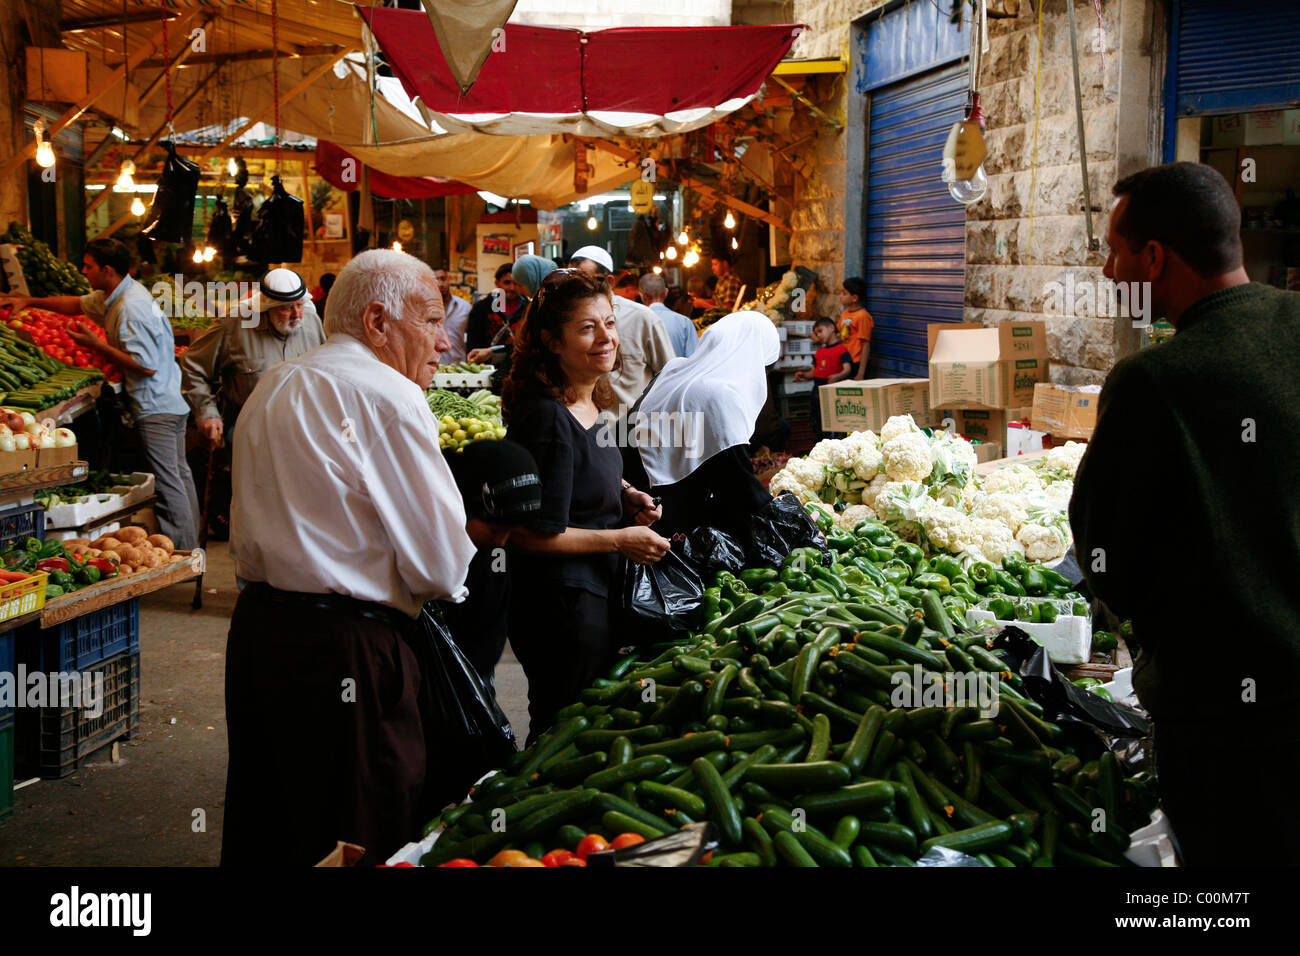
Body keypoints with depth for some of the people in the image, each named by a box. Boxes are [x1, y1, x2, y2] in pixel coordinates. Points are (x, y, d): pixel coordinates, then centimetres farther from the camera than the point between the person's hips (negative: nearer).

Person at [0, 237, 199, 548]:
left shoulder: (130, 307, -21)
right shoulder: (117, 295, 11)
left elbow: (146, 366, -24)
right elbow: (78, 304, 28)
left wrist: (96, 344, -17)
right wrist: (29, 302, 24)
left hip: (156, 408, -11)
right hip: (170, 401, 11)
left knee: (168, 482, -7)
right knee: (179, 475, 14)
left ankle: (182, 554, -3)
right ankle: (190, 548, 21)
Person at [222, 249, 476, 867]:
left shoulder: (271, 390, 13)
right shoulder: (389, 398, -14)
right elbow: (442, 564, -15)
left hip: (256, 625, 9)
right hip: (345, 648, -9)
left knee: (266, 829, 19)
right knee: (367, 839, 2)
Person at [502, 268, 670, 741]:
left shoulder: (590, 403, 5)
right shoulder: (547, 419, -23)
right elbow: (533, 535, -23)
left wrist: (627, 495, 7)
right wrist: (620, 540, -15)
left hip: (595, 595, 10)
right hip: (561, 608, -10)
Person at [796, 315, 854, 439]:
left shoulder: (841, 349, -5)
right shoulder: (819, 352, 18)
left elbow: (847, 369, -16)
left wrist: (837, 377, -35)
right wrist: (802, 374, 0)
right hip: (817, 389, 8)